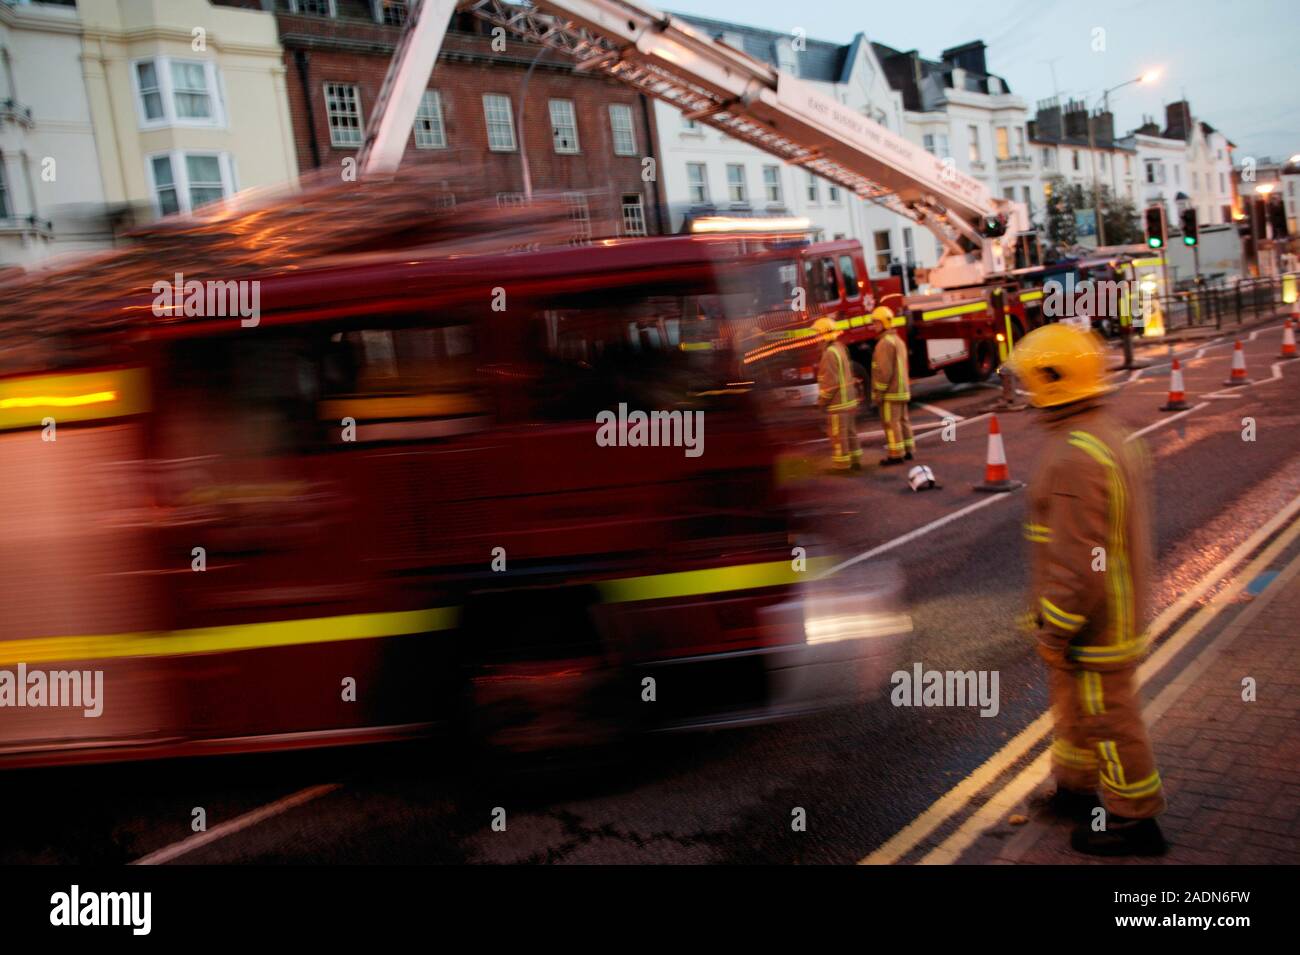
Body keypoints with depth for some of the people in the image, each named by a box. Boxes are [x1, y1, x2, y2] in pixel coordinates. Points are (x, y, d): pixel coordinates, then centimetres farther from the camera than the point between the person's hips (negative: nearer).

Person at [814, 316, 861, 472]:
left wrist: (822, 401, -12)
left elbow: (830, 382, -21)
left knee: (838, 435, -1)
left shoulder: (830, 353, -19)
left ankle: (842, 465, 4)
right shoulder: (840, 348, 11)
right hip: (849, 400, 10)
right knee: (850, 433, 15)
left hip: (837, 403, -9)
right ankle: (855, 461, 22)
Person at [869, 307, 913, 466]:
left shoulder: (885, 342, -16)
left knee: (891, 423, -7)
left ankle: (896, 454, -6)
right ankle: (907, 450, 17)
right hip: (902, 390, 10)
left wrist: (878, 393, -19)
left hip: (890, 392, -10)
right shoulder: (898, 340, 16)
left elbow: (884, 371, -22)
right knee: (903, 420, 12)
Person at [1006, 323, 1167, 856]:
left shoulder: (1073, 458, -27)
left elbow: (1078, 560, -28)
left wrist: (1054, 633, -19)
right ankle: (1075, 790, 42)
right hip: (1115, 609, 10)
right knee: (1074, 705, 24)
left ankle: (1134, 821, 23)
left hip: (1089, 625, -10)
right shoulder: (1108, 436, 6)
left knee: (1106, 720, 7)